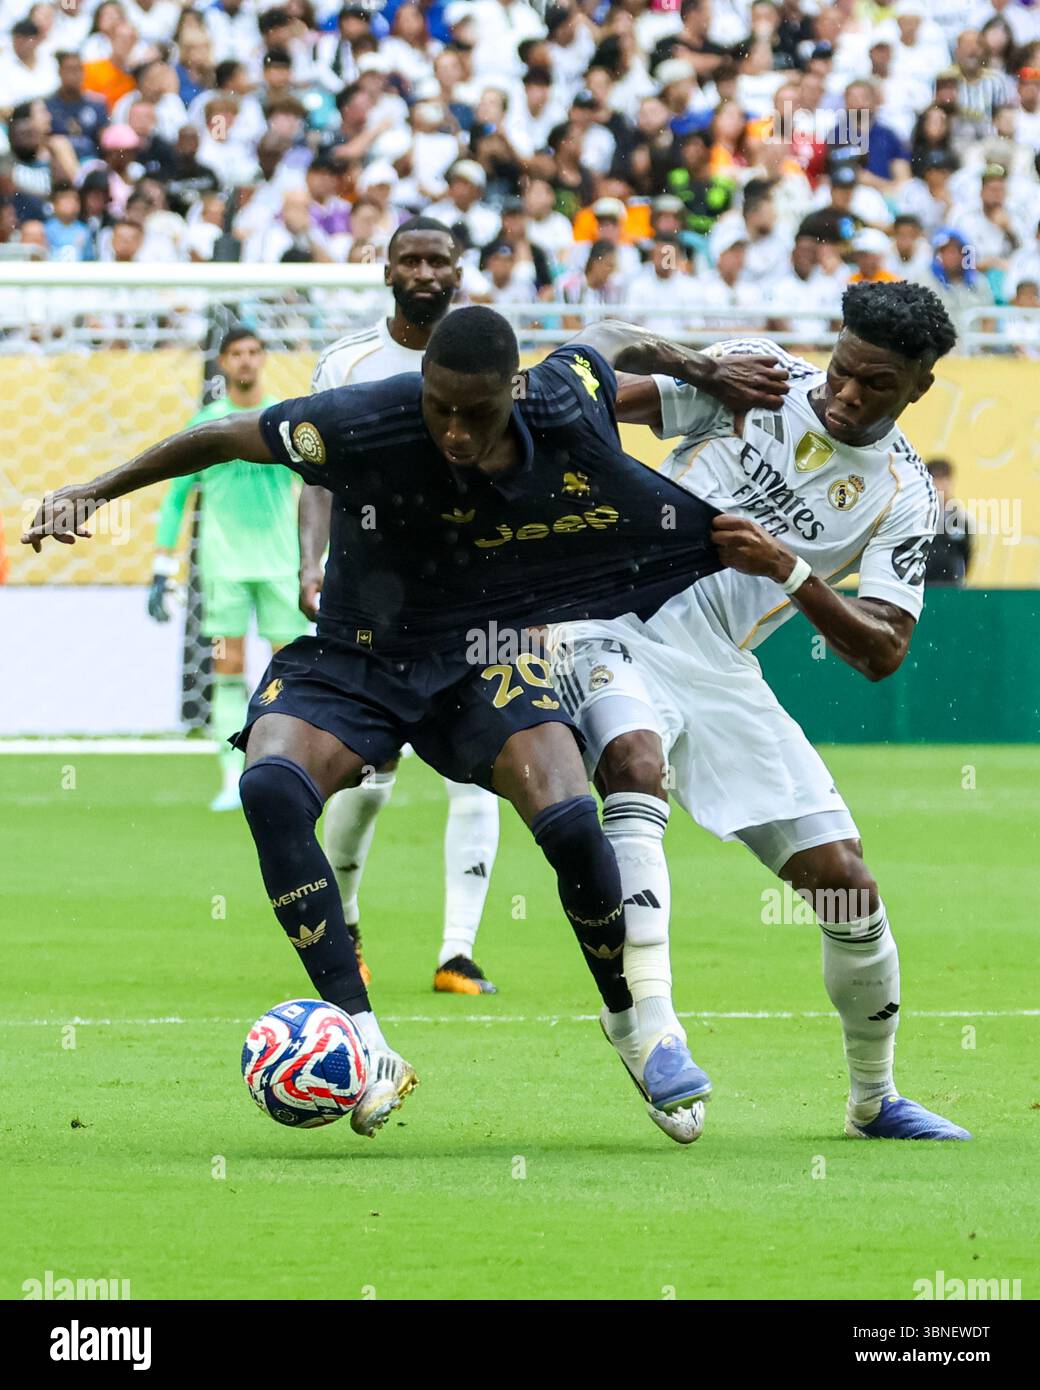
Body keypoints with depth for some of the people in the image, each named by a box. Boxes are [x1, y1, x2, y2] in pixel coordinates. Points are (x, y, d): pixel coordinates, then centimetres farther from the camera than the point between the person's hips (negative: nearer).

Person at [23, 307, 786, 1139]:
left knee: (570, 821, -24)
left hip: (486, 657, 1)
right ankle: (366, 1048, -31)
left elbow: (621, 351, 7)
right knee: (271, 787, -32)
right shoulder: (367, 423, -27)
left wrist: (706, 373, 18)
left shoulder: (564, 404, -18)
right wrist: (95, 492, -12)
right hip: (356, 662, -1)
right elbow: (229, 439, -12)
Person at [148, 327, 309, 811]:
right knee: (229, 667, -5)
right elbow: (175, 498, 9)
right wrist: (162, 570, 3)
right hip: (225, 566, 0)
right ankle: (233, 781, -4)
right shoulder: (204, 423, 5)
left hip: (281, 565, 0)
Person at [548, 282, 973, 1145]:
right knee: (637, 763, -36)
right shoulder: (757, 378, -4)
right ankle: (646, 1024, -43)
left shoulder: (903, 498, -1)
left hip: (723, 675, 3)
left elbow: (881, 653, -9)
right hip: (615, 623, -3)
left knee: (846, 882, -1)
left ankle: (875, 1100, 20)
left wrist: (790, 571, -22)